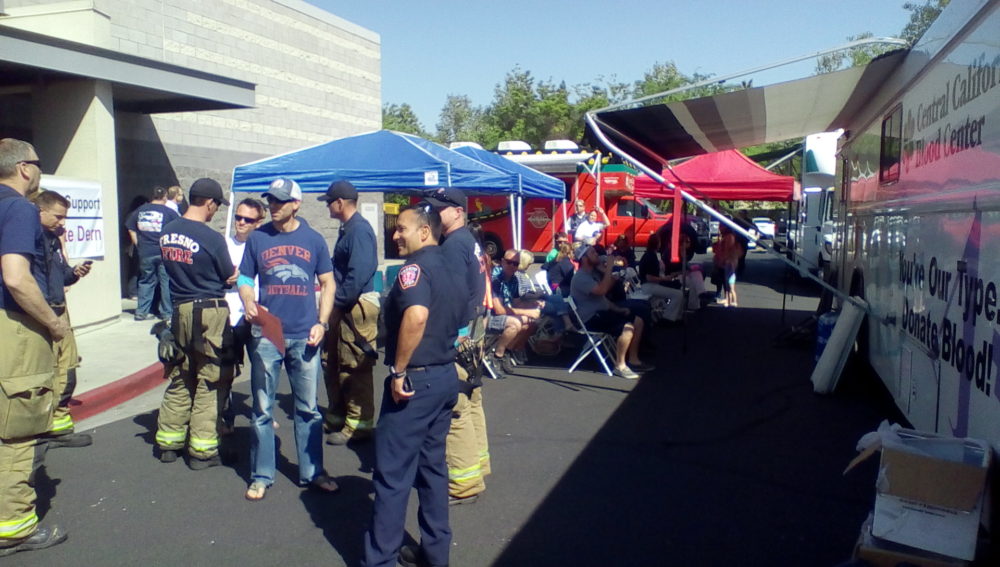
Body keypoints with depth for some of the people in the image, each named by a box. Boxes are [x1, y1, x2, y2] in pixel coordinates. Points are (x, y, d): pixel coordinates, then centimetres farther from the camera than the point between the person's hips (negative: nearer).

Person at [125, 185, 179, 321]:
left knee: (146, 281, 13)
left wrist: (139, 246, 13)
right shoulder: (168, 212, -4)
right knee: (166, 282, 5)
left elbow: (131, 230, 10)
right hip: (164, 252, -3)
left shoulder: (139, 211, 7)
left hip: (145, 254, 4)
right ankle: (167, 312, 8)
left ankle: (141, 312, 13)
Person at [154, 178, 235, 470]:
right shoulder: (212, 238, -17)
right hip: (209, 312, -6)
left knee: (179, 380, 18)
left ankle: (168, 442, 26)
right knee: (208, 383, 4)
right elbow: (229, 277, -4)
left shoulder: (166, 233, 1)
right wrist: (232, 274, 16)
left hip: (178, 311, 6)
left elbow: (167, 269, 10)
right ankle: (202, 451, 10)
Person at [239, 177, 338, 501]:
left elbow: (327, 283, 9)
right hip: (266, 334, 0)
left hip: (304, 336, 0)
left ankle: (312, 472, 20)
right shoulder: (257, 239, 5)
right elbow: (245, 280, 10)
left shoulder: (314, 240, 5)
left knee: (308, 408, 8)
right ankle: (261, 476, 18)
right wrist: (248, 303, -12)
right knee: (262, 408, 6)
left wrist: (322, 323, -3)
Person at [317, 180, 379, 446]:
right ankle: (337, 416, 30)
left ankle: (359, 424, 5)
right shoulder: (347, 229, 16)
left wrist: (340, 301, -18)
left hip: (357, 306, -11)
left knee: (355, 367, -4)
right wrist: (336, 301, 14)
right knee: (333, 362, 17)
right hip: (343, 306, 11)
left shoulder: (359, 230, -15)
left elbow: (359, 273, -24)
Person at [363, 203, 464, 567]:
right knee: (432, 465, 17)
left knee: (392, 473, -1)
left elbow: (416, 315, -32)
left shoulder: (415, 267, -14)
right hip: (445, 376, 9)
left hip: (415, 380, -9)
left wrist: (399, 369, -25)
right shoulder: (448, 270, 14)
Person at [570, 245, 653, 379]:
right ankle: (620, 366, -16)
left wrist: (617, 309, 10)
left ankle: (633, 360, 8)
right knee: (627, 327, -26)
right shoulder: (580, 278, -16)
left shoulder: (593, 273, 16)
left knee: (638, 321, 2)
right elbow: (601, 290, -31)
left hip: (602, 312, 10)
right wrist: (609, 267, -24)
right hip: (591, 319, -10)